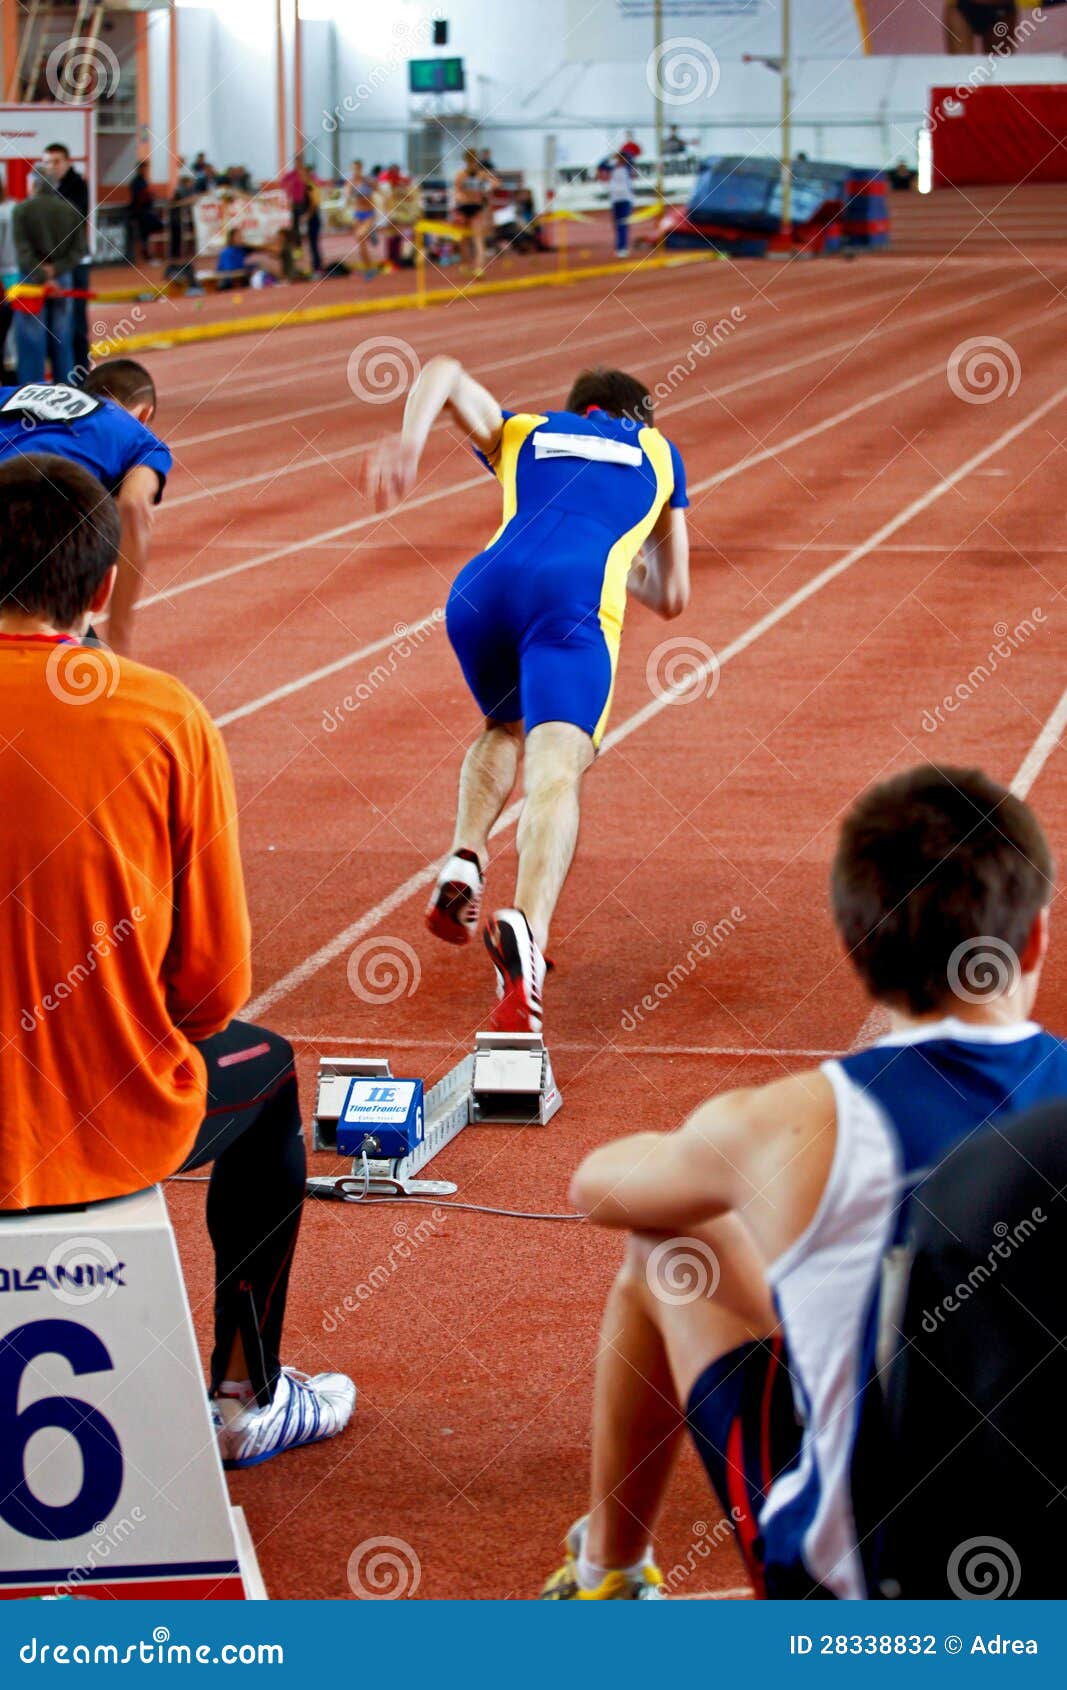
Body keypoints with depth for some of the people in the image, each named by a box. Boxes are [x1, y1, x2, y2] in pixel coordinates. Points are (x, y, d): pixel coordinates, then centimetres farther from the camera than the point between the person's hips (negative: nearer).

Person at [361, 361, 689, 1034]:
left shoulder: (522, 432, 36)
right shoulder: (659, 452, 36)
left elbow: (445, 371, 18)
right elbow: (671, 597, 37)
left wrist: (409, 441, 3)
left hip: (485, 587, 3)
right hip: (576, 601, -3)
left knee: (504, 729, 31)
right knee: (557, 770, -18)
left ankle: (464, 863, 6)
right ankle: (525, 928, -45)